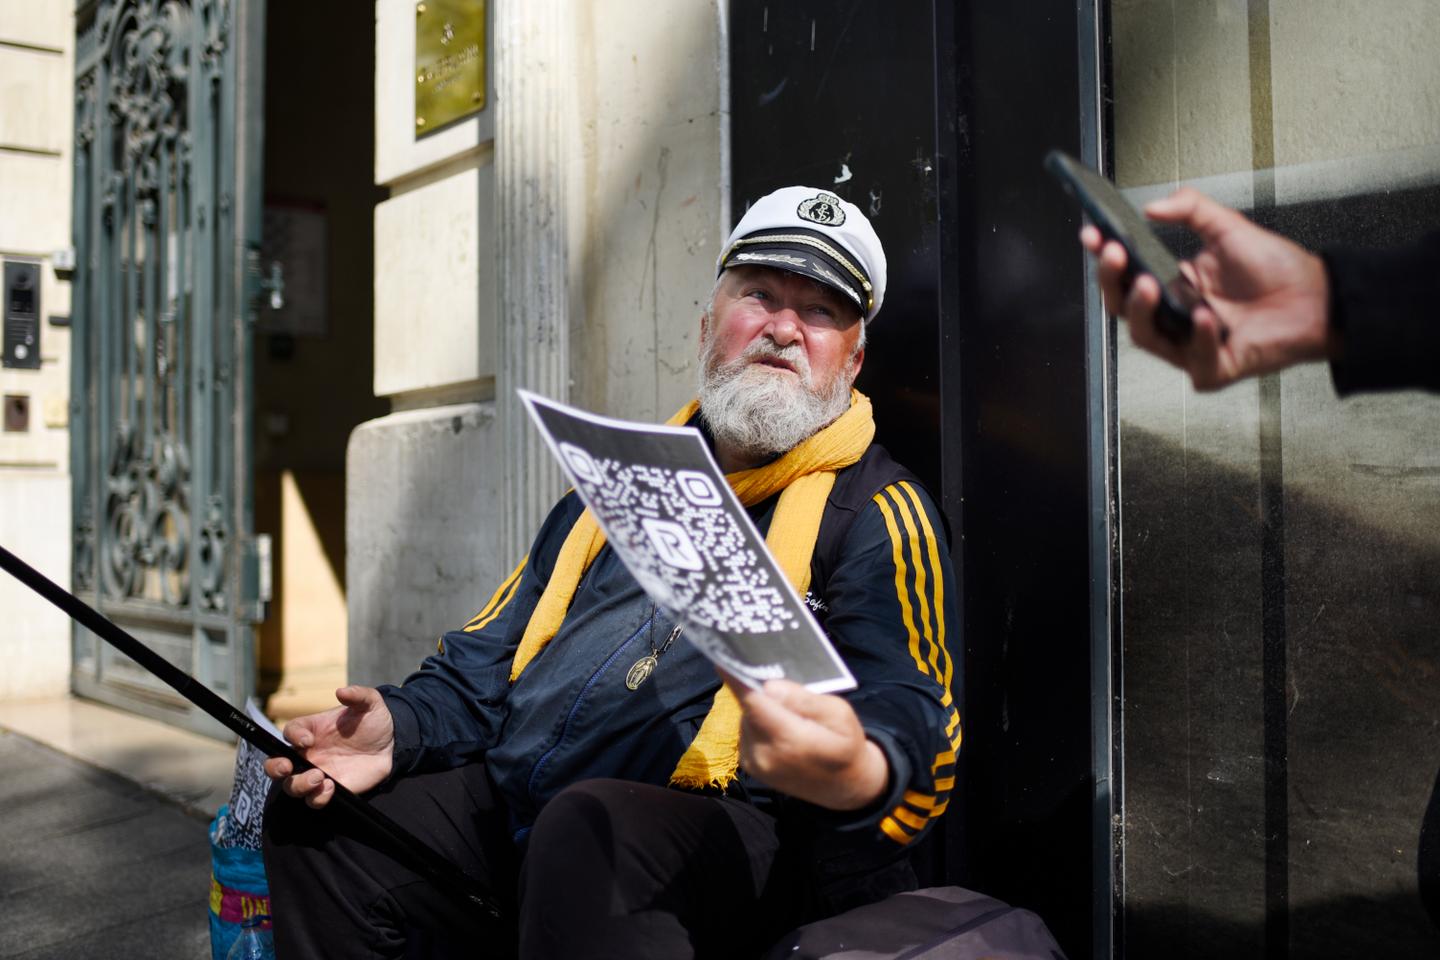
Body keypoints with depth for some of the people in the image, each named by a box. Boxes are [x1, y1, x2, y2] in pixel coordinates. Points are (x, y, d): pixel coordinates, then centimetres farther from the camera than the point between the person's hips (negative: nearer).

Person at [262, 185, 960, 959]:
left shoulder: (876, 513, 1)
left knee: (587, 830, -37)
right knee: (310, 824, -2)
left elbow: (910, 708, -13)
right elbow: (486, 660, 22)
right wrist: (401, 728, 2)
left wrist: (853, 772, -38)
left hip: (738, 837, -6)